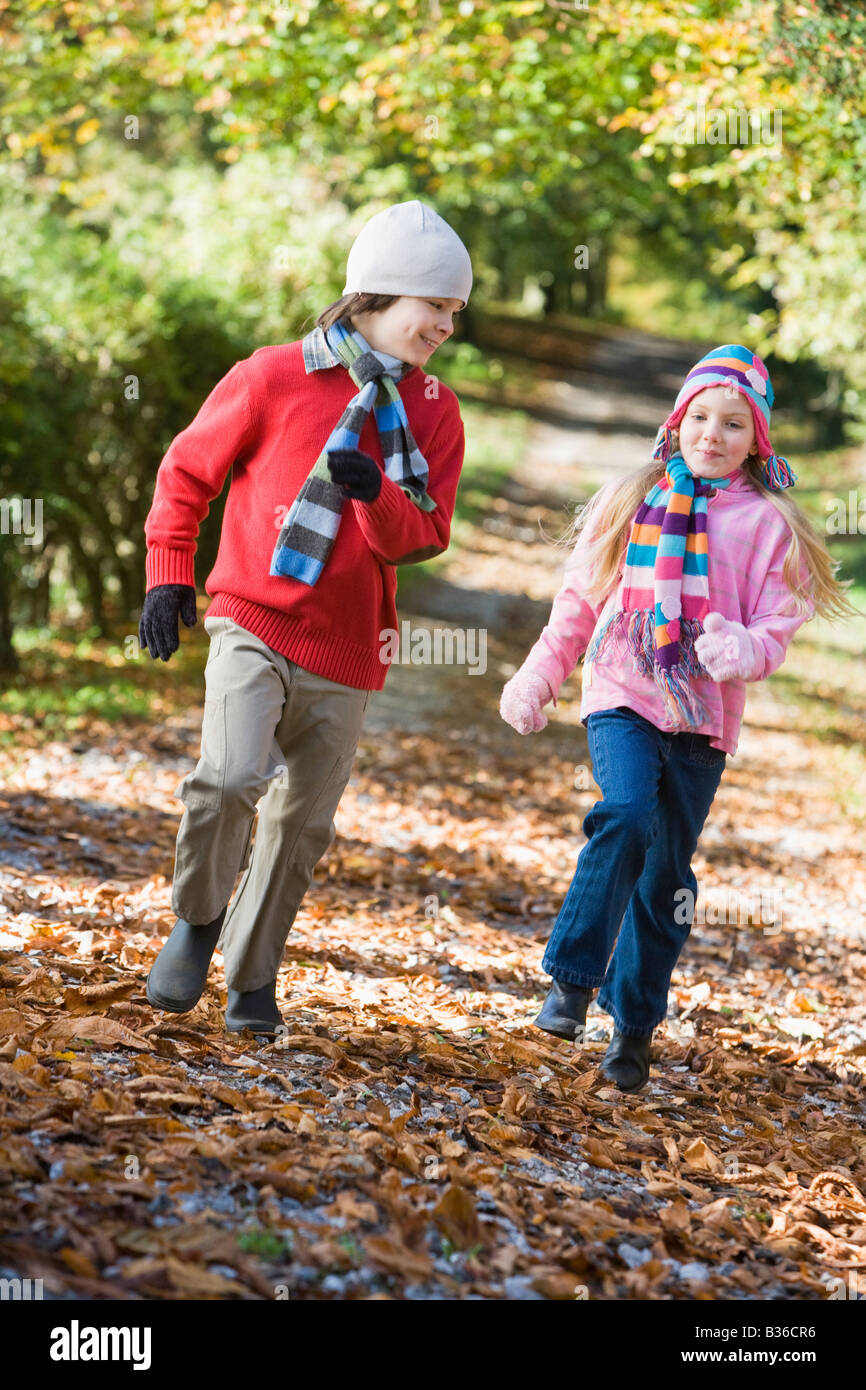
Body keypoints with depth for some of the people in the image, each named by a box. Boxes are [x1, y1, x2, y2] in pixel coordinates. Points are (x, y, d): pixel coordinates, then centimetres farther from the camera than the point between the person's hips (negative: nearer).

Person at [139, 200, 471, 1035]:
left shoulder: (434, 412, 6)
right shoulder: (273, 378, -5)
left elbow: (425, 536, 1)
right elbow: (187, 471, 6)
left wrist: (377, 493, -19)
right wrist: (168, 574, 0)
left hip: (344, 650, 3)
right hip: (253, 622, -3)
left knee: (303, 822, 7)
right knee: (231, 776, -23)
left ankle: (251, 978, 26)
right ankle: (198, 918, 5)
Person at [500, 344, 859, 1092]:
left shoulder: (767, 523, 2)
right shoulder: (633, 501, 7)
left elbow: (775, 630, -1)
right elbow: (579, 601, 15)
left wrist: (739, 651, -23)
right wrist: (537, 681, 15)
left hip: (705, 715, 0)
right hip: (624, 695, 0)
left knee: (668, 871, 5)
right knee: (625, 816, -26)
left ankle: (634, 1024, 18)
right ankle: (571, 980, -18)